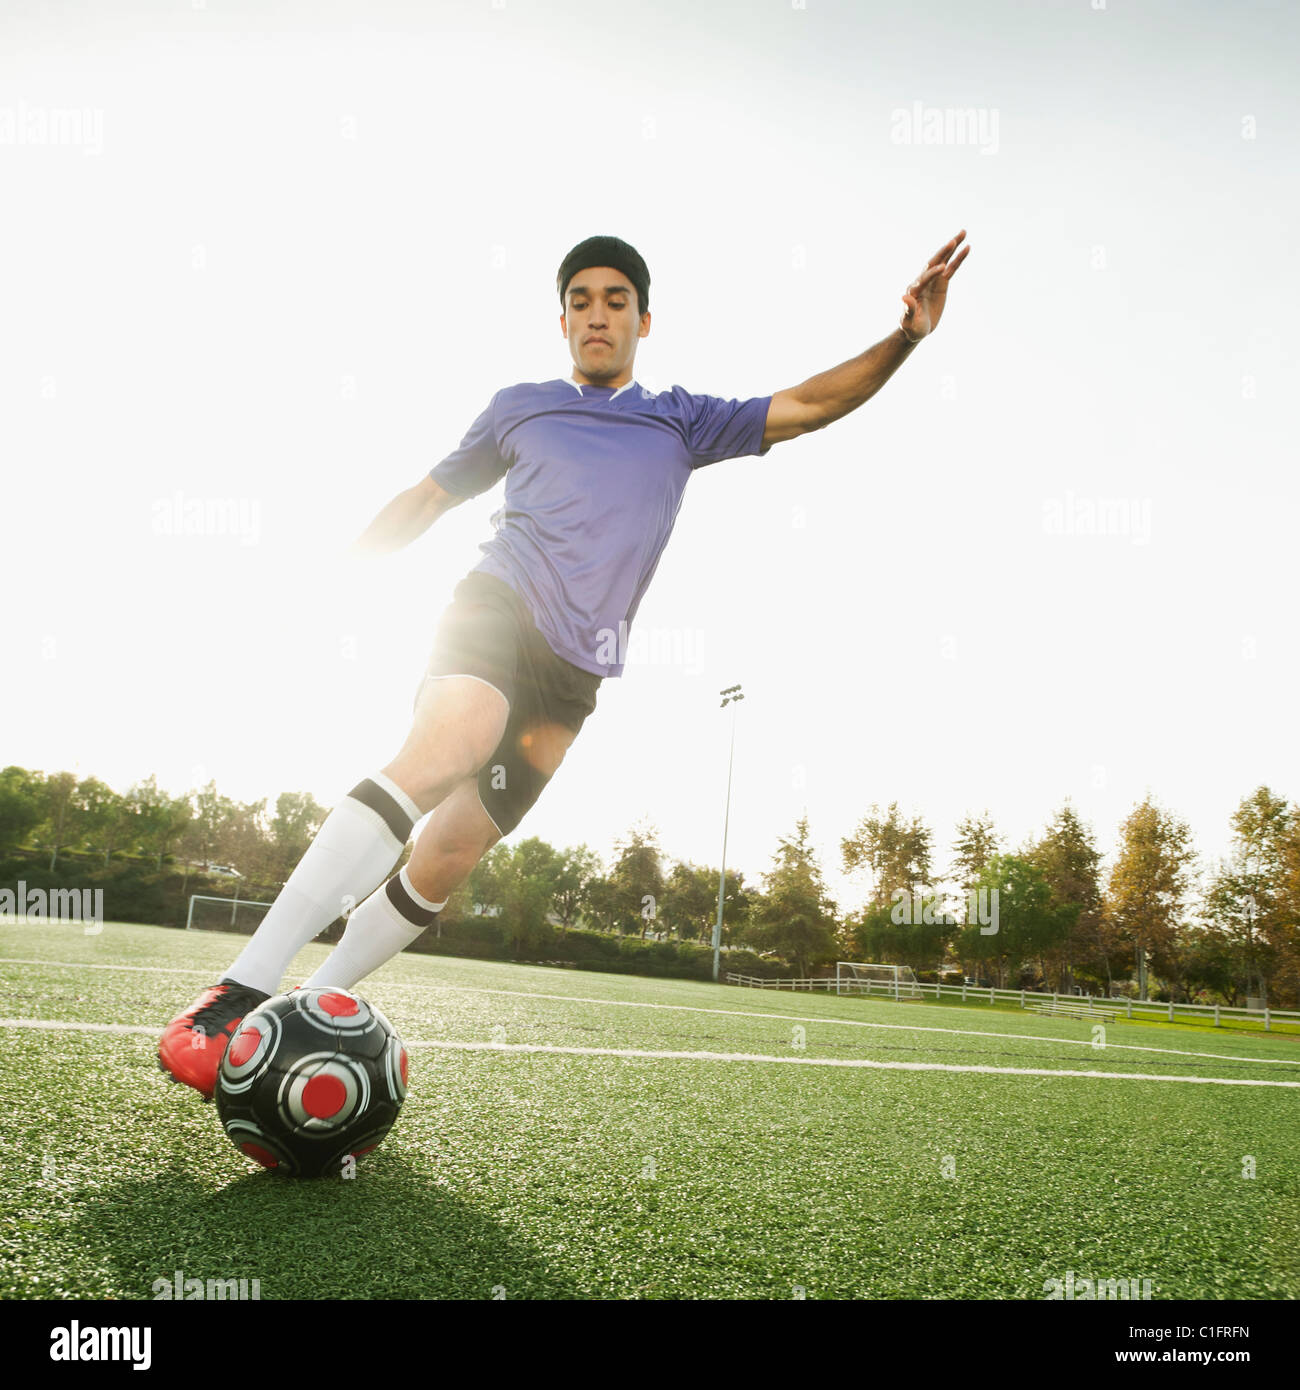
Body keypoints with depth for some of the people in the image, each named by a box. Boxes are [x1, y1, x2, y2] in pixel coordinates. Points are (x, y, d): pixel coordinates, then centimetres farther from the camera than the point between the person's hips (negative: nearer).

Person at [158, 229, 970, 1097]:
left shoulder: (681, 421, 21)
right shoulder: (519, 407, 19)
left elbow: (804, 408, 16)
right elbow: (430, 497, 25)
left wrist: (906, 337, 3)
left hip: (573, 669, 2)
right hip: (499, 604, -2)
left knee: (451, 854, -5)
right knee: (445, 747, -33)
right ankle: (242, 989, -36)